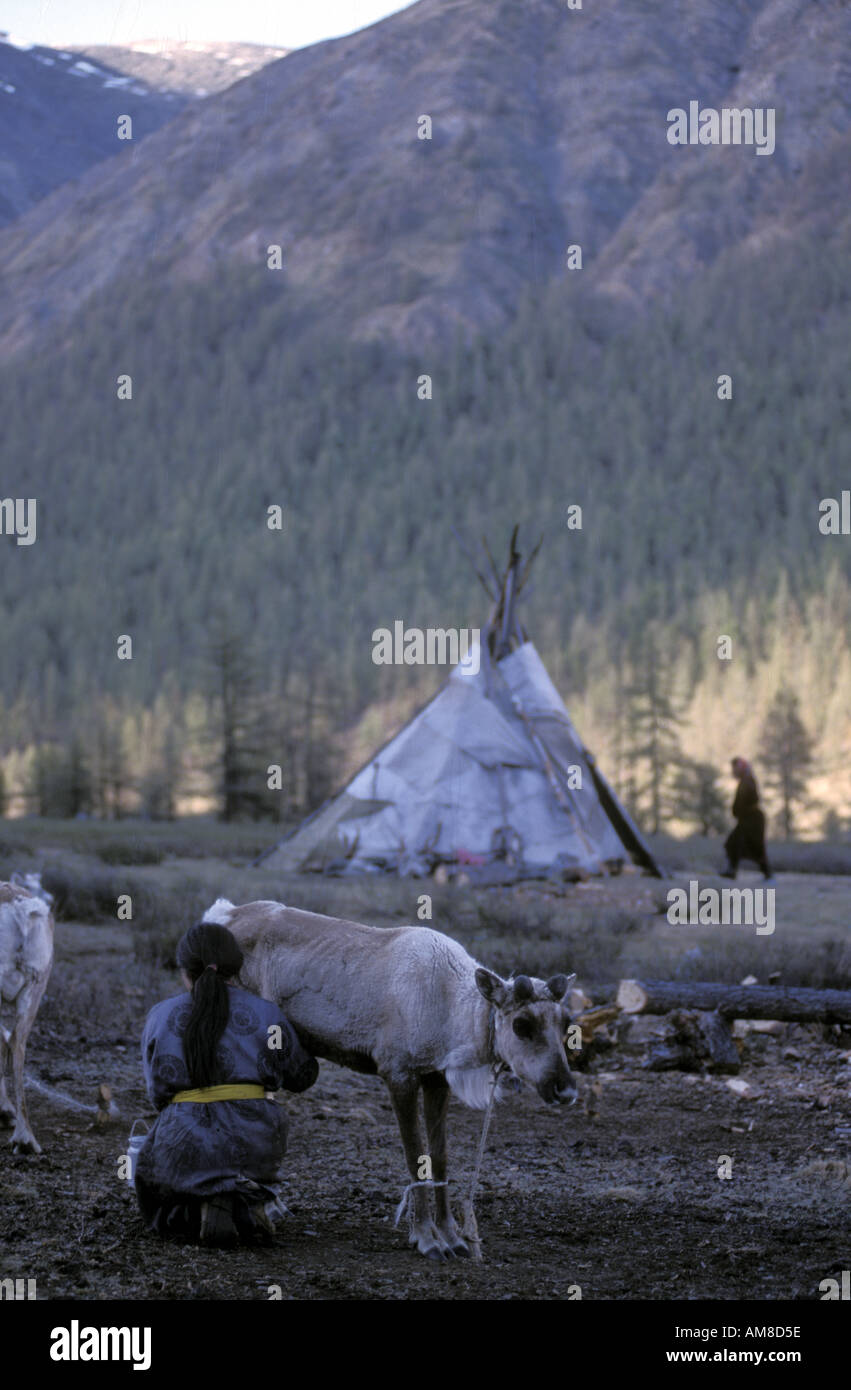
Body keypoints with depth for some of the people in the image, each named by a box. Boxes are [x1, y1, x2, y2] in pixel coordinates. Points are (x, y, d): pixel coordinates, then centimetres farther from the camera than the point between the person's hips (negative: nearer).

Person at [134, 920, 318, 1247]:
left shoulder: (160, 1016, 9)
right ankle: (252, 1206, -5)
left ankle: (201, 1213, -8)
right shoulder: (264, 1014, 6)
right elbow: (300, 1076, 17)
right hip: (255, 1144, 1)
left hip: (183, 1146, -1)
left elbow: (158, 1093, 13)